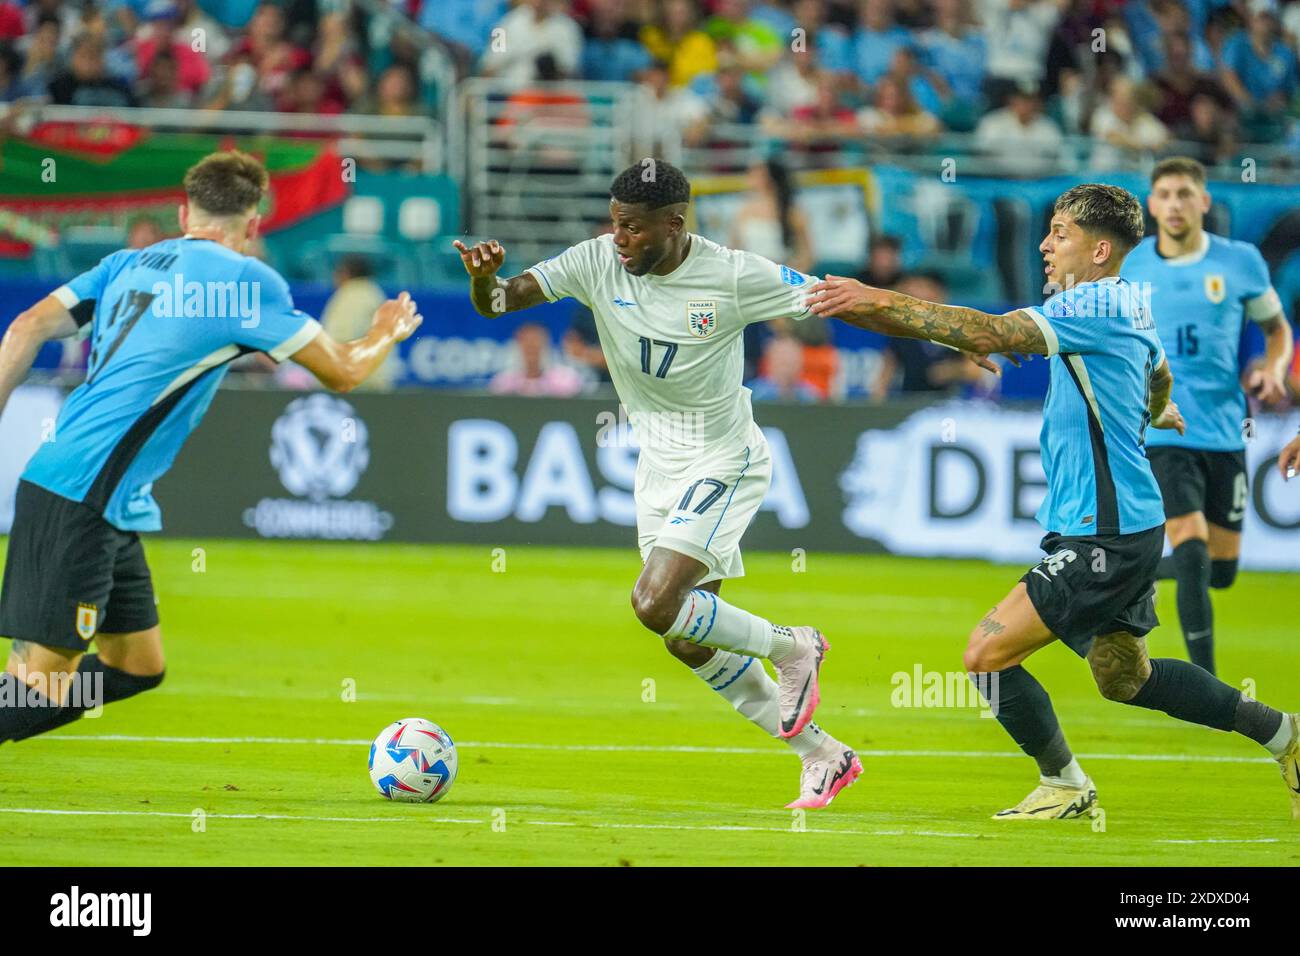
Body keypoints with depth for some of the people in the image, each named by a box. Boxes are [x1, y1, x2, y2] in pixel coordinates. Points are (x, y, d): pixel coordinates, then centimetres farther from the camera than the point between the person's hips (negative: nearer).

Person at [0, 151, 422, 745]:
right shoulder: (246, 281, -6)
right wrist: (385, 335, 22)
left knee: (137, 665, 14)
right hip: (81, 503, -9)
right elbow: (342, 374, 2)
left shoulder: (129, 264, 14)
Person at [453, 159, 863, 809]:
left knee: (655, 603, -23)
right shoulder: (598, 262, -8)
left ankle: (792, 648, 2)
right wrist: (484, 278, -36)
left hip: (724, 463, -6)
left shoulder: (733, 276, -18)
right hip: (659, 466, 6)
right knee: (688, 642, 10)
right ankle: (822, 755, 23)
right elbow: (500, 302, -13)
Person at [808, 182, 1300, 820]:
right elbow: (1159, 373, 35)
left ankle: (1064, 784, 5)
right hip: (1122, 528, 10)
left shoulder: (1094, 307, -17)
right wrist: (1154, 412, 59)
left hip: (1105, 537, -10)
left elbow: (991, 334, -28)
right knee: (1124, 678, 21)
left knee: (987, 653, -9)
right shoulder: (1130, 308, 13)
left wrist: (880, 303, -29)